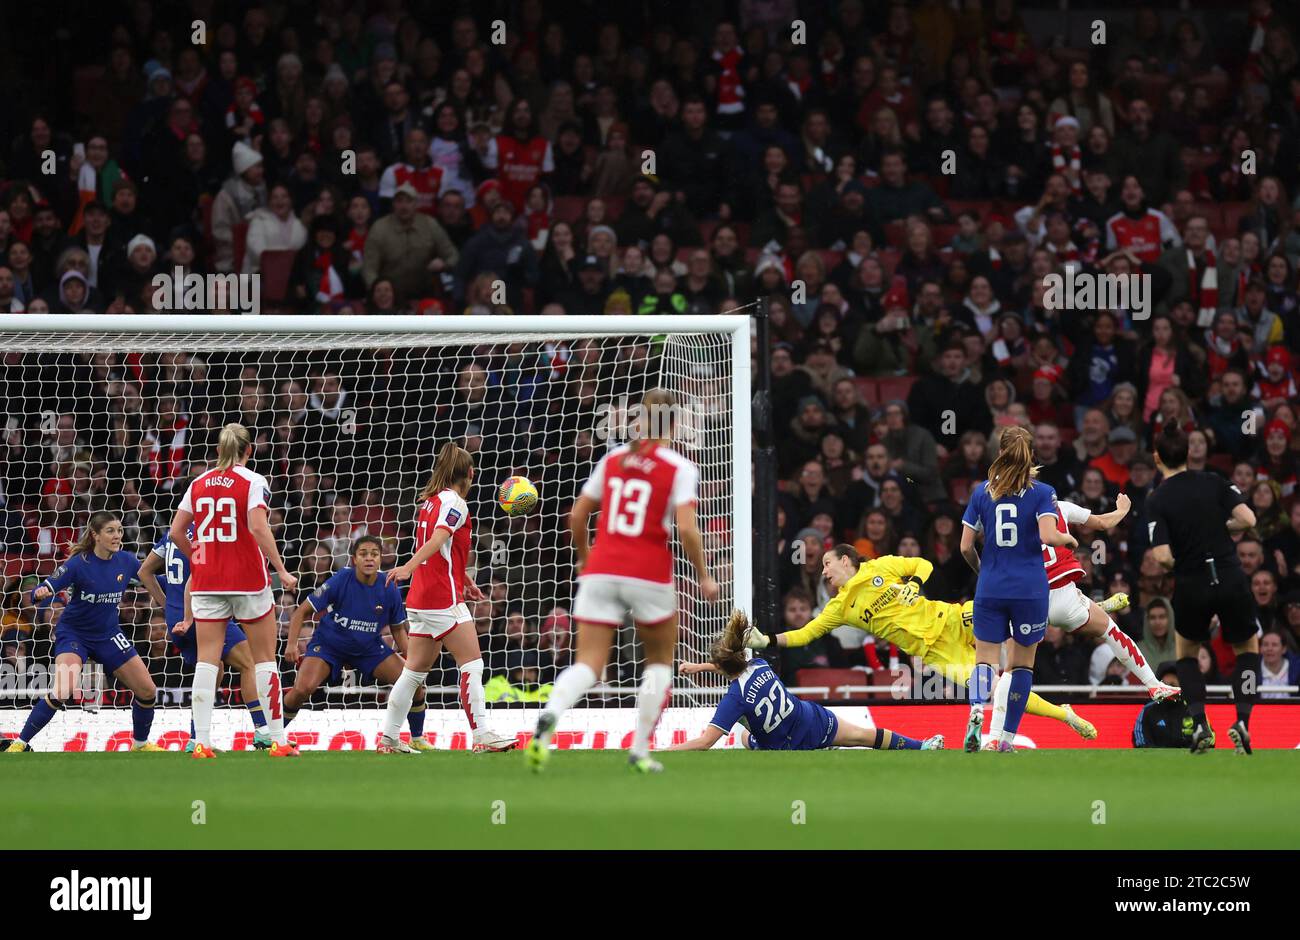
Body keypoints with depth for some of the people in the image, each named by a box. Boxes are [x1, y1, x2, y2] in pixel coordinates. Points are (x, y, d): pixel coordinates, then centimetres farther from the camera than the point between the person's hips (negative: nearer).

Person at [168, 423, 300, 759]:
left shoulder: (198, 484, 6)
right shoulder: (253, 482, -7)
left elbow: (176, 532, 4)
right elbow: (258, 528, -19)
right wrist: (282, 570, -15)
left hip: (207, 581, 3)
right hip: (248, 579, -3)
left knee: (207, 660, 2)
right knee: (264, 658, 6)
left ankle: (201, 742, -7)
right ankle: (277, 740, 6)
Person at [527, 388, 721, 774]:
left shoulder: (612, 460, 9)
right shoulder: (680, 469, -3)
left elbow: (576, 516, 11)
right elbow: (687, 529, -14)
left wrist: (583, 557, 28)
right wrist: (704, 577, -1)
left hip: (601, 573, 3)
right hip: (650, 576, -3)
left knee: (588, 665, -3)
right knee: (660, 659, 21)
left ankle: (549, 717, -34)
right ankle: (640, 750, 17)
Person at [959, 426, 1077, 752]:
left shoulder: (981, 492, 4)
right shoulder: (1042, 493, -3)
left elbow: (966, 546, 4)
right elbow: (1048, 536, -17)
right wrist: (1068, 539, 4)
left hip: (990, 589, 1)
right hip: (1030, 589, -1)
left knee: (985, 659, 3)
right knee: (1022, 662, 12)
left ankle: (977, 710, -28)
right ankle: (1008, 738, 11)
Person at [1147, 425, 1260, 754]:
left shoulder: (1157, 501, -6)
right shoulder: (1213, 482, 0)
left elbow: (1162, 557, -14)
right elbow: (1247, 519, -9)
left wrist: (1173, 566, 9)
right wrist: (1221, 527, 11)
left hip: (1192, 587, -1)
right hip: (1231, 578, 1)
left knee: (1186, 650, 26)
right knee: (1248, 647, 23)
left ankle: (1200, 724, 8)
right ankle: (1242, 721, 2)